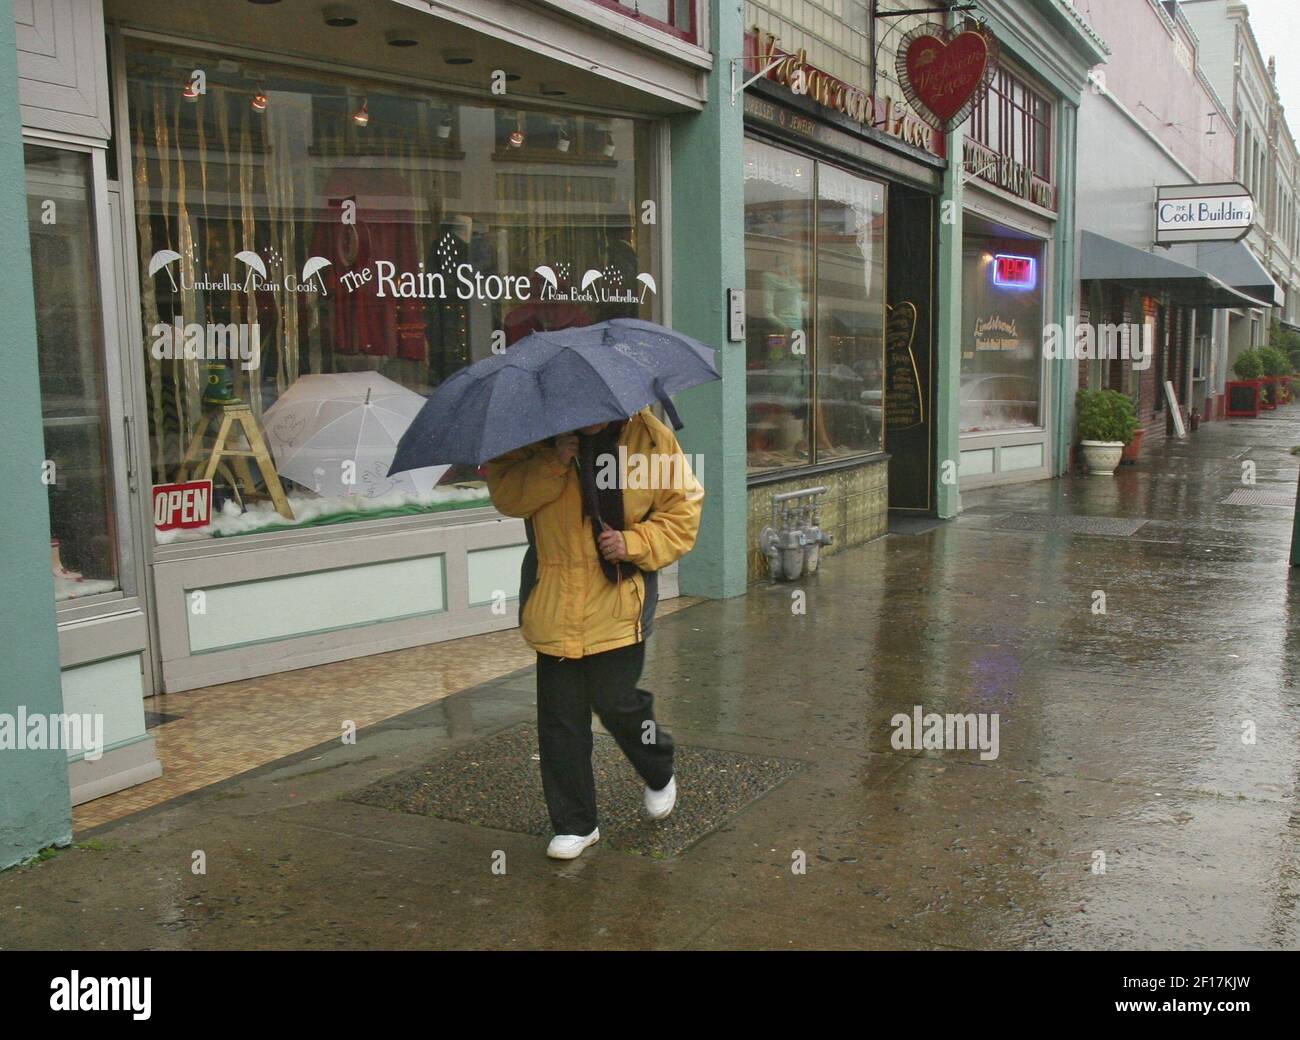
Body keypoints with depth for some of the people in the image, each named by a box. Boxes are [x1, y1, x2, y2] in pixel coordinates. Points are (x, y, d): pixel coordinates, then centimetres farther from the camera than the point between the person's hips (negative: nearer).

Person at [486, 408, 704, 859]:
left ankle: (660, 774, 33)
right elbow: (504, 492, -3)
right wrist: (553, 464, -18)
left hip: (619, 606, -2)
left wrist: (633, 543, -13)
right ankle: (575, 824, 23)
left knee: (614, 702, -1)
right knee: (559, 719, 6)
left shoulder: (650, 438, -2)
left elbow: (684, 510, 2)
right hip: (554, 603, 2)